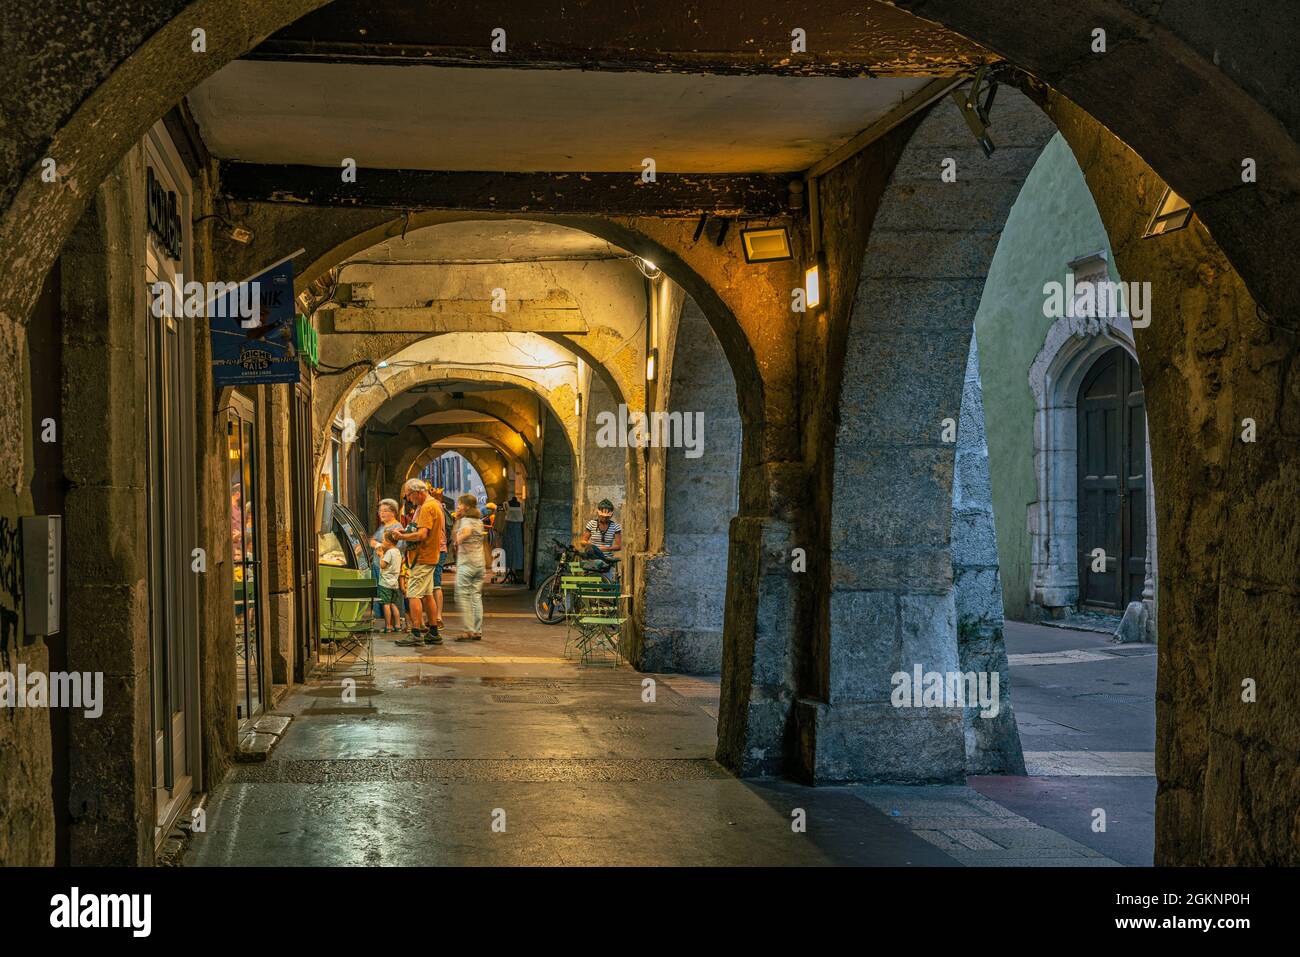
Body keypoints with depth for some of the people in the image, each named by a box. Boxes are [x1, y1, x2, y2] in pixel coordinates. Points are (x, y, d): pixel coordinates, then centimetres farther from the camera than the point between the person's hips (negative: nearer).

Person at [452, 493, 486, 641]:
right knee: (477, 596, 8)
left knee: (463, 596, -4)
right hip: (480, 564, 8)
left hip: (466, 563, -8)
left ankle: (469, 630, -10)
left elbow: (466, 532, -27)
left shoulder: (465, 520, -6)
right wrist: (457, 520, 16)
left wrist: (458, 540, -10)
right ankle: (478, 631, 7)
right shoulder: (479, 522, 16)